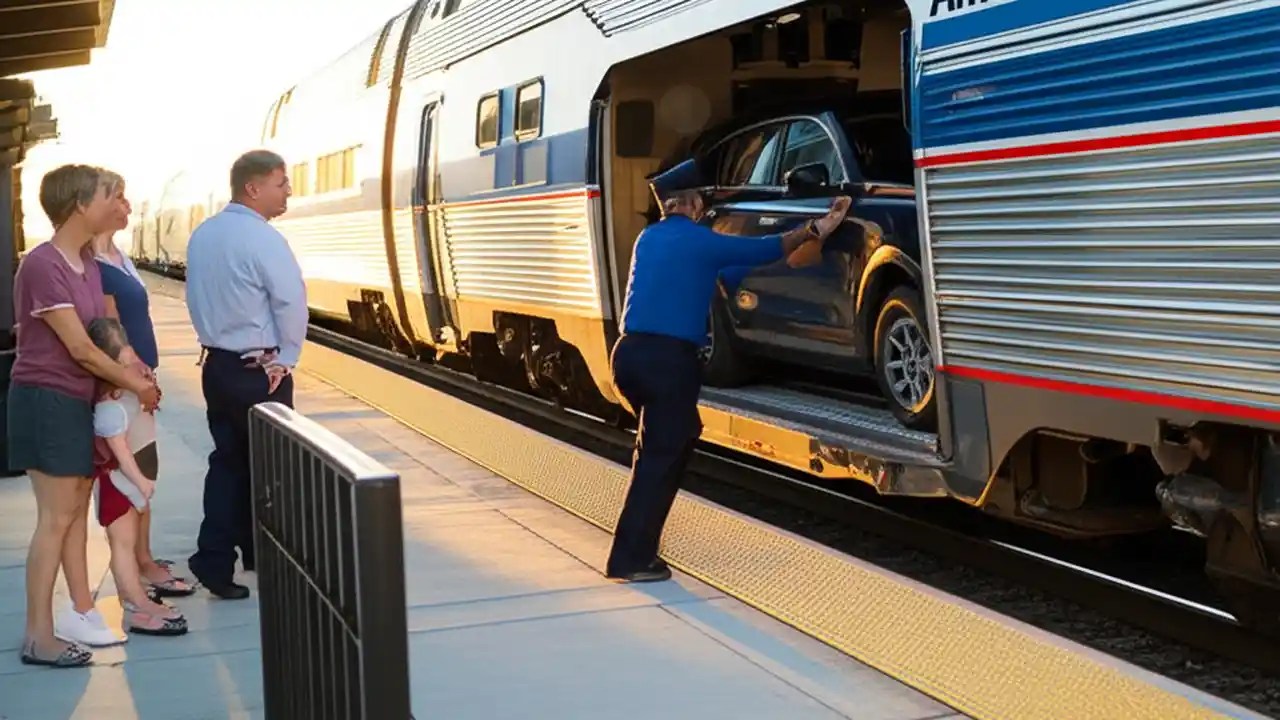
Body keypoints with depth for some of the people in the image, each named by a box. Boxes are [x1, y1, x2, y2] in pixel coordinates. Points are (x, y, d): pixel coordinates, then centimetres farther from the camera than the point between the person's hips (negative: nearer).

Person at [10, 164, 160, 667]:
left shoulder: (88, 263, 8)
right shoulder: (42, 265, -19)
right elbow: (80, 349, -18)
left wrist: (133, 372, -2)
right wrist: (135, 384, -7)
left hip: (78, 400, 9)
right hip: (45, 400, -9)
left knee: (76, 509, 13)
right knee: (56, 517, -6)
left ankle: (82, 610, 22)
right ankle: (38, 637, 0)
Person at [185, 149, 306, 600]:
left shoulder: (202, 235, 7)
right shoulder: (262, 239, -18)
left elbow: (198, 296, 12)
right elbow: (292, 302, -20)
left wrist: (216, 337, 11)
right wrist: (287, 358, -7)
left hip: (217, 363, 8)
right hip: (258, 371, -7)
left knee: (228, 460, 11)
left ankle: (216, 558, 6)